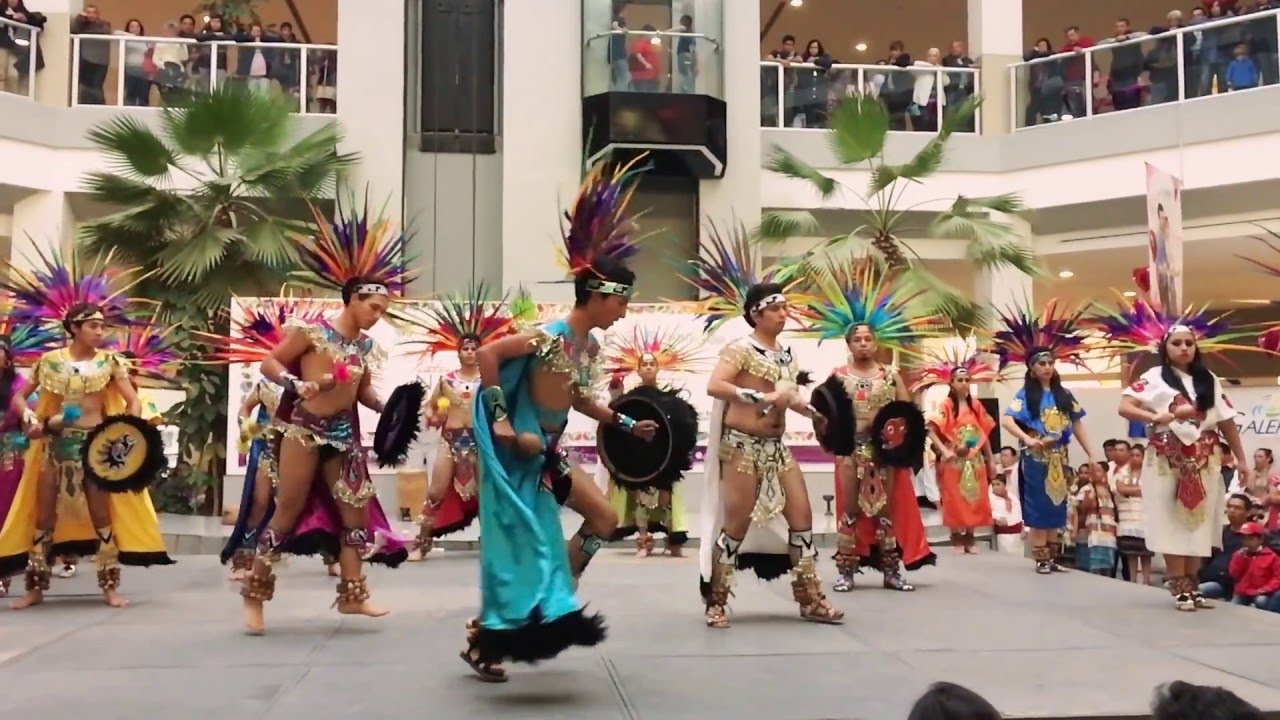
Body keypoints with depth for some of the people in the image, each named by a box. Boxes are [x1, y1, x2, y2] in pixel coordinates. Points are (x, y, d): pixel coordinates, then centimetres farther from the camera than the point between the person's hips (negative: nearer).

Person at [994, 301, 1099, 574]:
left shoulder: (1064, 394, 8)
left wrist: (1090, 454, 6)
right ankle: (1041, 557, 5)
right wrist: (1028, 439, -30)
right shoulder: (1026, 394, -6)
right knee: (1038, 508, 0)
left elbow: (1077, 425, 9)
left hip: (1059, 457, 5)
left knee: (1056, 506, 10)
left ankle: (1051, 554, 19)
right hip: (1036, 458, -5)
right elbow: (1006, 421, -18)